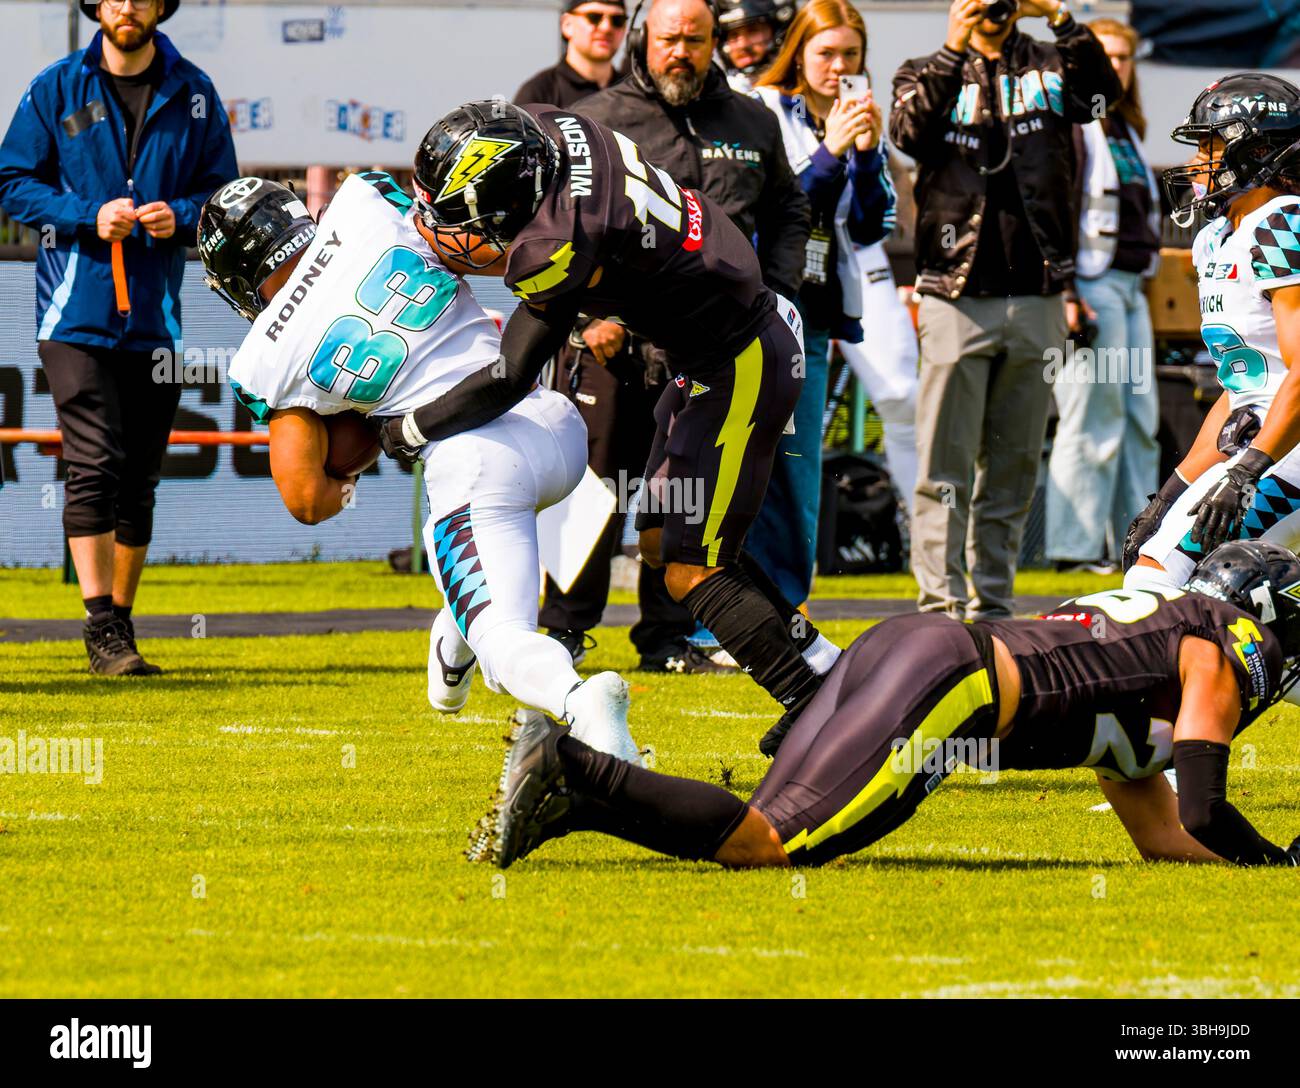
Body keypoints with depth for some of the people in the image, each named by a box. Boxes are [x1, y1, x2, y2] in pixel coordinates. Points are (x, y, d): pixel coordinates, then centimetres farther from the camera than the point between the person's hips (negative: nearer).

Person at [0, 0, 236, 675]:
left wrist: (179, 216, -10)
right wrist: (89, 217, -13)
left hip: (156, 312, 3)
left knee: (139, 481, 7)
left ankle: (119, 629, 18)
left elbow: (222, 191, 12)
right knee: (94, 465, -14)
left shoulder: (193, 96, 7)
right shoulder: (56, 90, 1)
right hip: (77, 309, -3)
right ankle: (102, 628, -14)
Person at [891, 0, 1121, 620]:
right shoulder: (929, 74, 8)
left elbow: (1102, 93, -9)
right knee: (945, 464, -6)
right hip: (957, 295, -2)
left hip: (1036, 299, 3)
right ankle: (940, 604, -5)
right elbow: (910, 133, -12)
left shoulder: (1050, 68, 11)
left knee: (1014, 465, 8)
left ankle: (992, 603, 14)